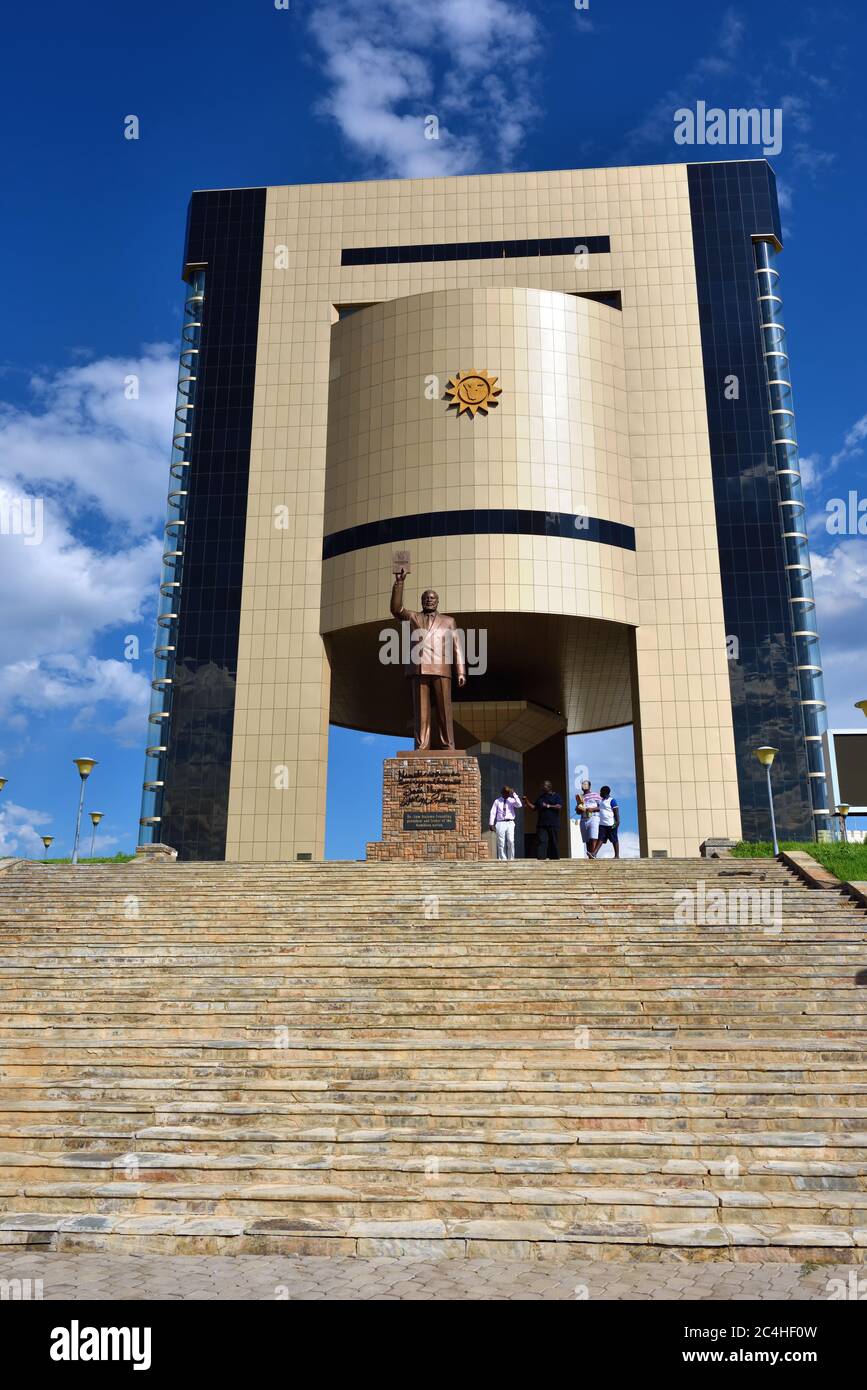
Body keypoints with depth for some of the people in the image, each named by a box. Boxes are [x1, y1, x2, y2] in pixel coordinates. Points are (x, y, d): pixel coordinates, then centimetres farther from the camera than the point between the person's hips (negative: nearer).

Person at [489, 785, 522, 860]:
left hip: (510, 823, 0)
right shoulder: (497, 801, 8)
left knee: (511, 841, -13)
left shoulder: (512, 800, 8)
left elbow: (519, 805, -12)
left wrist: (514, 795, -12)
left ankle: (511, 859, -3)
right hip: (500, 823, 0)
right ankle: (502, 859, 6)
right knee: (501, 843, -1)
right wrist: (491, 824, -1)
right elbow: (493, 813, 6)